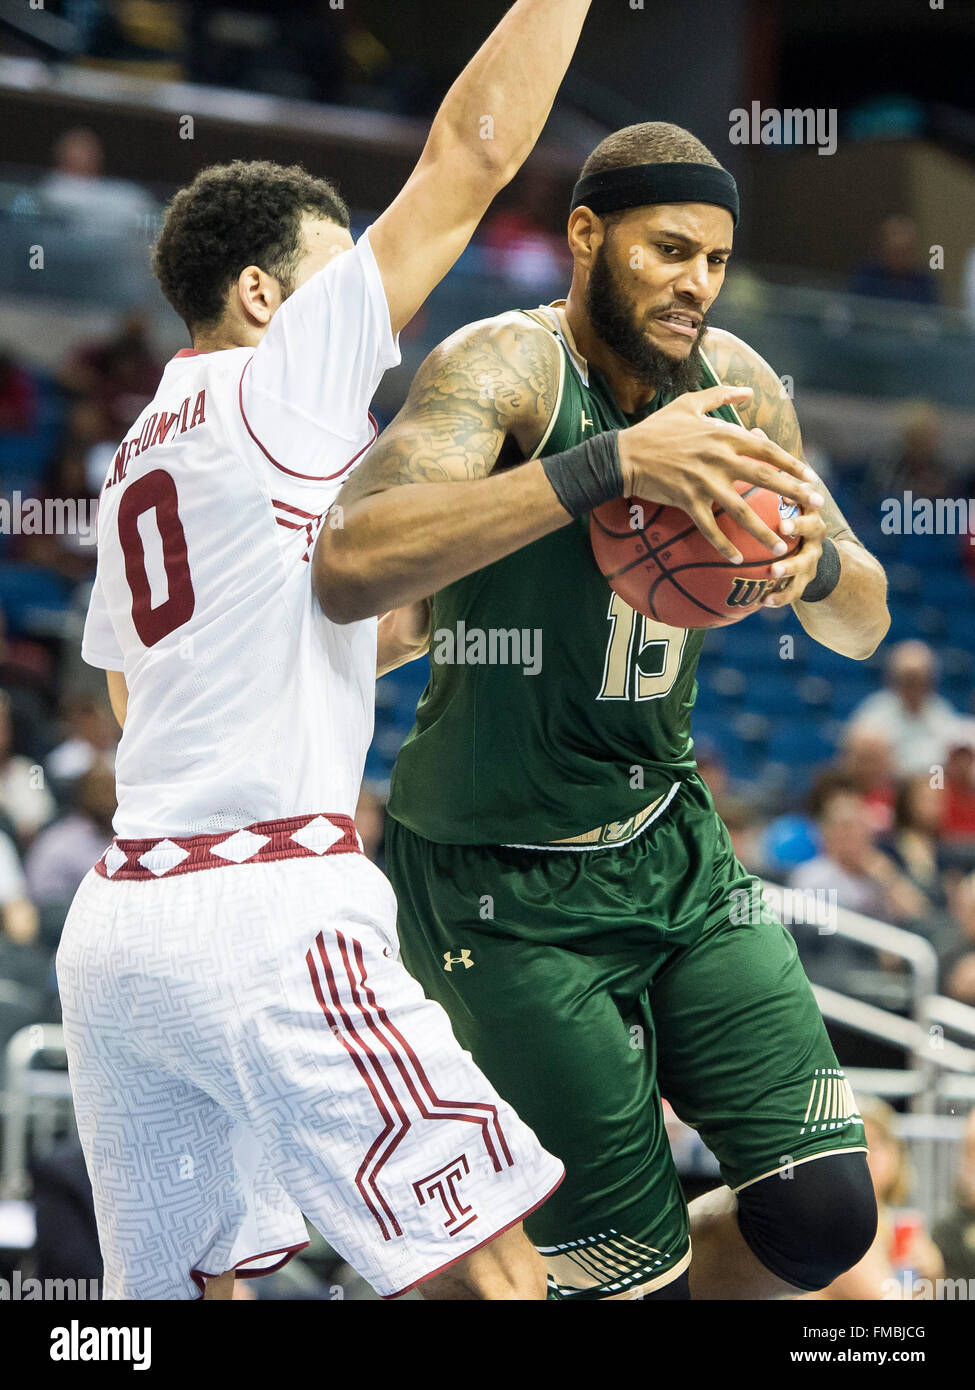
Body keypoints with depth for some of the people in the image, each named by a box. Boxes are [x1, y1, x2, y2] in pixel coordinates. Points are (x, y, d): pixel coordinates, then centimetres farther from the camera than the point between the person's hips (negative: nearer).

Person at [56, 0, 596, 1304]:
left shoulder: (135, 466, 22)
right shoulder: (280, 377, -1)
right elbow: (475, 148, -4)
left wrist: (393, 635, 29)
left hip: (117, 914, 9)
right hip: (268, 913, -9)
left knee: (181, 1282, 11)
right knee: (494, 1270, -7)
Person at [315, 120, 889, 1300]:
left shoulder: (731, 382, 2)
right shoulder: (506, 366, -19)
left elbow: (862, 628, 10)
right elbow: (350, 568, -39)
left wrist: (817, 562, -16)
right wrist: (609, 464, -44)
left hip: (672, 842, 6)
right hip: (509, 891, -6)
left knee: (824, 1218, 0)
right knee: (629, 1267, -4)